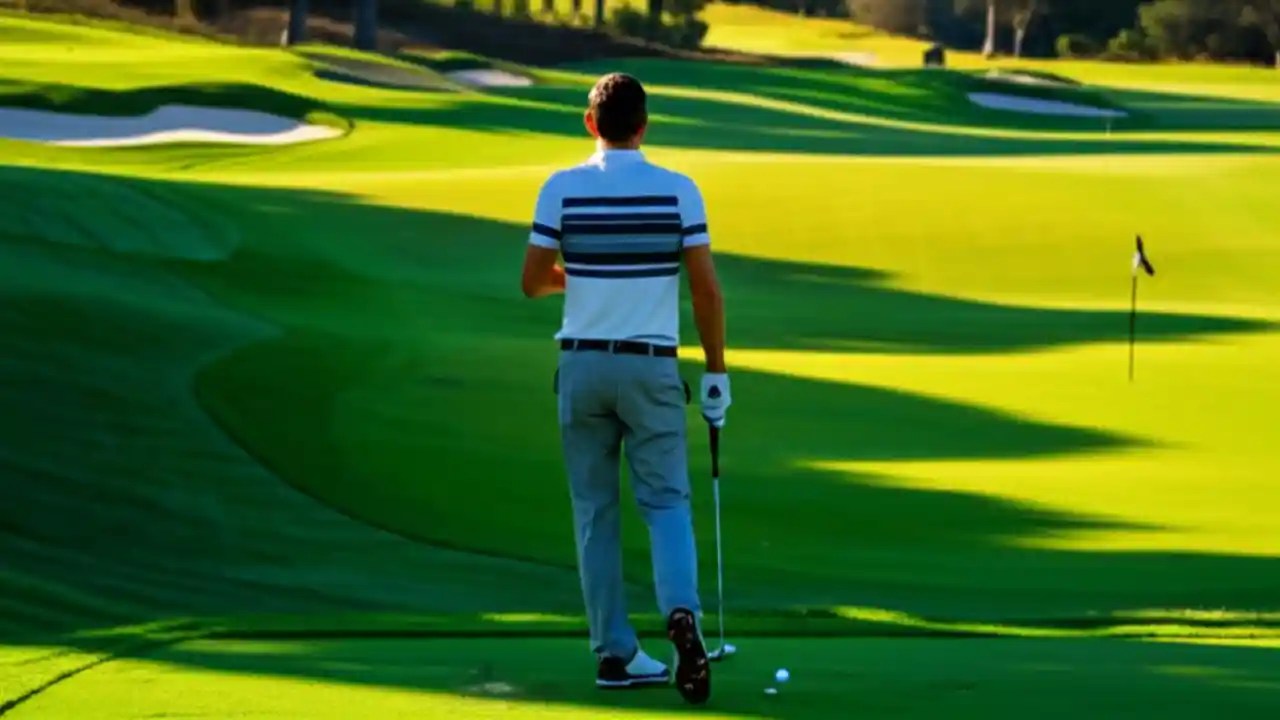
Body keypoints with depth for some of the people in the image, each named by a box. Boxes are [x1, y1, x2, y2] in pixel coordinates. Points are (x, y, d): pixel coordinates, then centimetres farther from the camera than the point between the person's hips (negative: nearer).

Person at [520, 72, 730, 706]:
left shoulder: (561, 190, -4)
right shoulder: (677, 191, -5)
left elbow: (533, 282, 0)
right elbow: (706, 288, -6)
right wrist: (717, 372, 3)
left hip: (582, 363, 1)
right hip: (652, 365, -1)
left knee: (595, 511, 9)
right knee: (666, 503, 4)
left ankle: (615, 653, 9)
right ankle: (681, 613, -22)